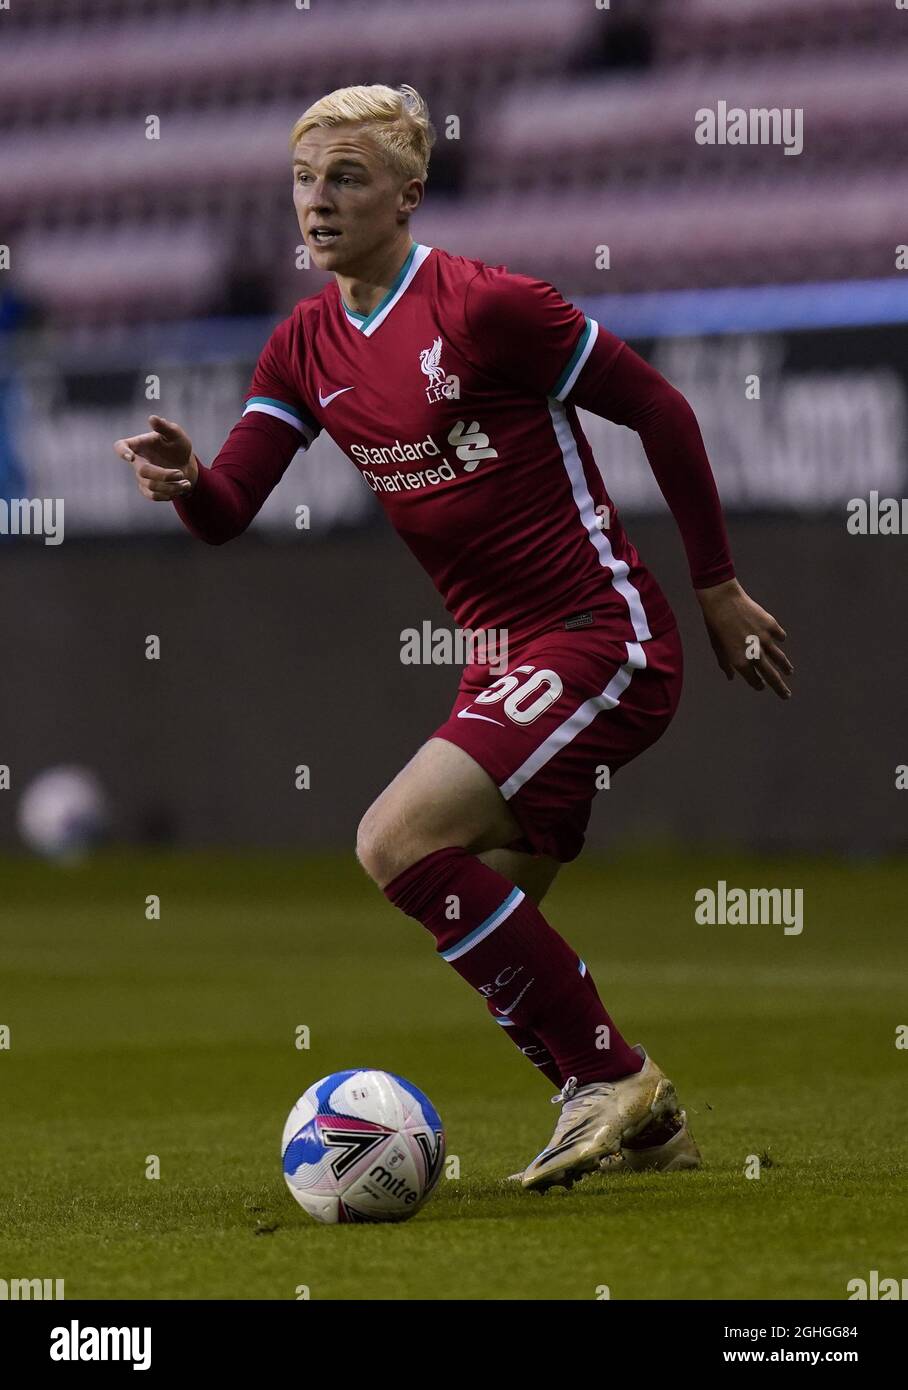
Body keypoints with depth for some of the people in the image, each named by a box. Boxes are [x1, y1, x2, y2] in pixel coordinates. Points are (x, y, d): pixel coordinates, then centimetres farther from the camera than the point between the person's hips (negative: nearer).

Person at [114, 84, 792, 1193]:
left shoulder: (483, 306, -15)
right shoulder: (305, 348, 6)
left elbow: (659, 409, -8)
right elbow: (228, 512, 1)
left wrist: (717, 589, -3)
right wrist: (184, 480, -23)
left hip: (604, 641, -8)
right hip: (512, 657, 8)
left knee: (398, 841, -21)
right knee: (482, 927, 9)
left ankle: (611, 1076, -11)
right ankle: (644, 1127, 26)